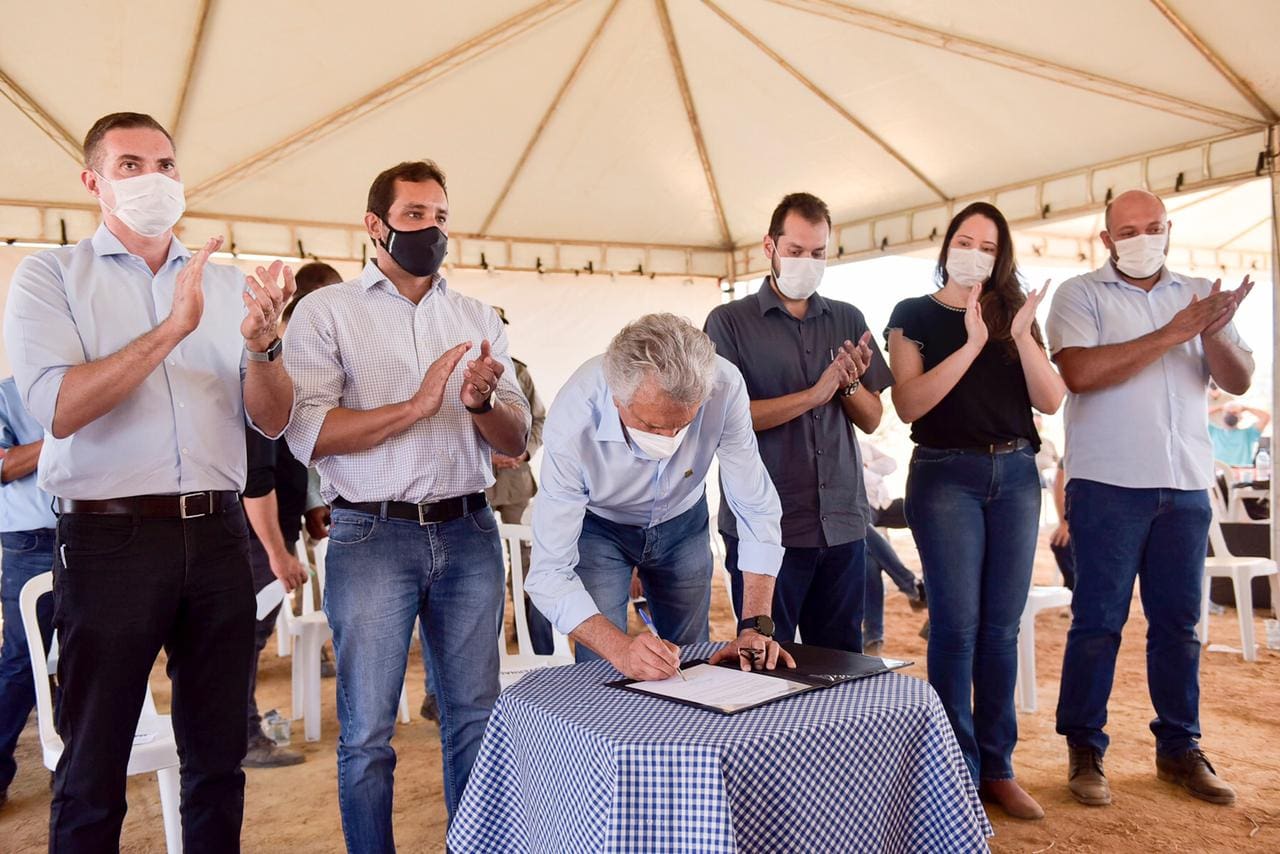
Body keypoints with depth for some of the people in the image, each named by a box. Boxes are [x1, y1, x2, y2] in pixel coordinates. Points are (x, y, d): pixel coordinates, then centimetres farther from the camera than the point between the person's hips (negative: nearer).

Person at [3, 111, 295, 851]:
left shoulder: (229, 285, 10)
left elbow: (272, 421, 4)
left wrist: (263, 345, -16)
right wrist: (173, 328, -21)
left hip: (218, 537, 3)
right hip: (111, 540, -3)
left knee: (220, 759, 13)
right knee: (94, 773, 9)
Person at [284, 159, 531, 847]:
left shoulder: (478, 318, 13)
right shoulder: (327, 311, 2)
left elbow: (516, 442, 10)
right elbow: (307, 434, -11)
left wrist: (482, 403, -11)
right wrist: (416, 406, -17)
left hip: (468, 534, 4)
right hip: (372, 536, -3)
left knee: (476, 718, 11)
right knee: (366, 732, 5)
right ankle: (370, 848, 25)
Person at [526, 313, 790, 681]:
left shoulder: (724, 386, -33)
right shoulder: (572, 422, -38)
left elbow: (757, 509, -22)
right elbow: (549, 574, -35)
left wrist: (756, 627, -28)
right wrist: (621, 649, -50)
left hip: (682, 522, 2)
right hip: (598, 526, -2)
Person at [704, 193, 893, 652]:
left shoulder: (848, 320, 12)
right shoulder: (730, 322, 0)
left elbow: (872, 420, 11)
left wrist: (851, 383, -9)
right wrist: (814, 394, -15)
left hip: (843, 524, 4)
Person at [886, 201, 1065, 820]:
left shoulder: (1014, 314, 12)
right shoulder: (914, 315, 3)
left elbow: (1051, 401, 3)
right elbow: (909, 404, -11)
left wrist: (1021, 336, -12)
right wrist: (972, 342, -18)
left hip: (1016, 474, 4)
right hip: (946, 476, -3)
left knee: (1001, 626, 6)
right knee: (956, 624, -5)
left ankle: (997, 767, 16)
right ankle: (958, 770, 6)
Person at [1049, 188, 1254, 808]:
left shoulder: (1198, 295, 14)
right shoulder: (1080, 295, 1)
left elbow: (1238, 381, 6)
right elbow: (1079, 372, -16)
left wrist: (1213, 334, -14)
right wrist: (1173, 333, -15)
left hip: (1187, 486, 4)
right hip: (1107, 484, -4)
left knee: (1177, 622, 10)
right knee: (1098, 621, 0)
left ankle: (1179, 748, 22)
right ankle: (1084, 749, 10)